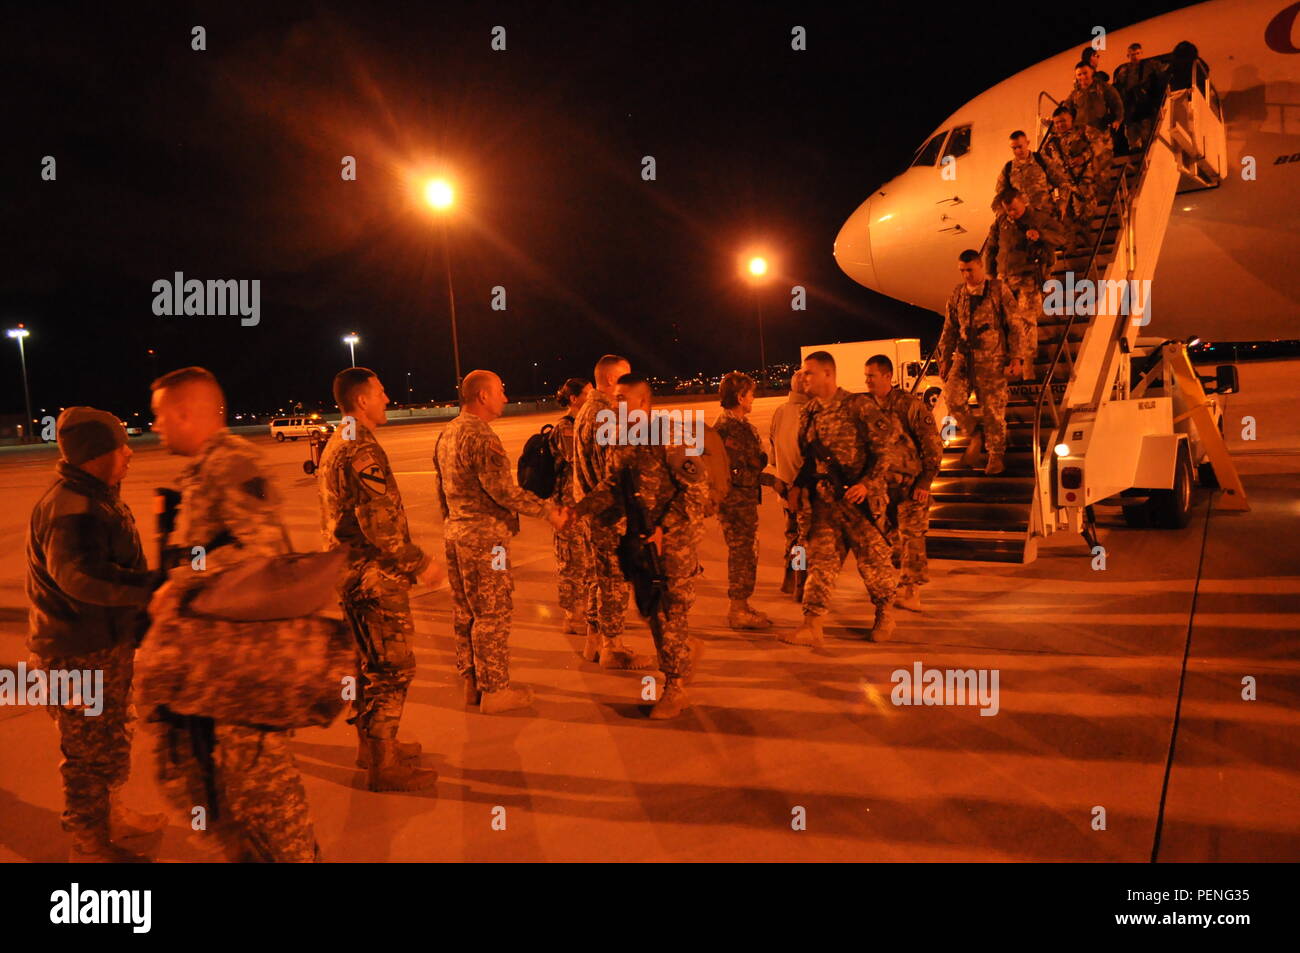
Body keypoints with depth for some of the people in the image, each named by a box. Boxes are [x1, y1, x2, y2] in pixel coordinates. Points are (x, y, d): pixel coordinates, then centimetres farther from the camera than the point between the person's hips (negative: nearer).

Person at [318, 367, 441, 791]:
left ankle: (371, 743, 33)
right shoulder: (362, 450, -20)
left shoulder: (335, 445, 14)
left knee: (371, 662, 20)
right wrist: (420, 563, -15)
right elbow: (379, 526, -26)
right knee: (393, 667, -2)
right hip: (375, 576, -10)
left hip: (352, 572, 10)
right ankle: (383, 764, 6)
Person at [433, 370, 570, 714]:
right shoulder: (481, 436, -18)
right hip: (484, 536, -10)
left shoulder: (446, 434, 12)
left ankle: (471, 681, 28)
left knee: (464, 611, 16)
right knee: (492, 614, 0)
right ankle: (494, 689, 9)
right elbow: (503, 490, -22)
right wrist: (549, 510, -15)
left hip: (455, 533, 10)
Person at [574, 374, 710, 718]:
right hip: (641, 537, 7)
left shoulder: (668, 438, -17)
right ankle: (688, 650, 41)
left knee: (671, 614, -2)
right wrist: (576, 511, -8)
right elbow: (609, 488, 8)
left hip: (675, 538, -7)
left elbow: (696, 489, -19)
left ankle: (675, 690, 11)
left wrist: (663, 528, -22)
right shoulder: (619, 443, 6)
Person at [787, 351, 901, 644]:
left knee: (873, 559, 7)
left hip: (858, 498, -5)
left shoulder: (857, 405, -9)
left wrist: (868, 482, -17)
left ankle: (885, 612, 29)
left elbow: (887, 444, -12)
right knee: (820, 559, -1)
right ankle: (812, 625, -2)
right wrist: (800, 485, 12)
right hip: (824, 499, 5)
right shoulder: (808, 413, 10)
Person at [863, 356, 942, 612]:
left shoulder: (910, 404, -11)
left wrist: (925, 482, -14)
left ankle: (911, 593, 0)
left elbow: (933, 445, -10)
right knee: (890, 539, 11)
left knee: (911, 537, -5)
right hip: (882, 483, 6)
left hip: (910, 483, -6)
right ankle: (893, 590, 22)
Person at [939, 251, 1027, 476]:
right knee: (952, 397, -17)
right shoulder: (957, 293, 9)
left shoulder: (999, 290, -2)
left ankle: (996, 457, 17)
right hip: (963, 357, 3)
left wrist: (1016, 358, -7)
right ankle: (973, 435, 8)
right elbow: (949, 329, 18)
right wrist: (945, 359, 13)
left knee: (993, 409, 0)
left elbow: (1016, 325, -1)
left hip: (992, 359, -3)